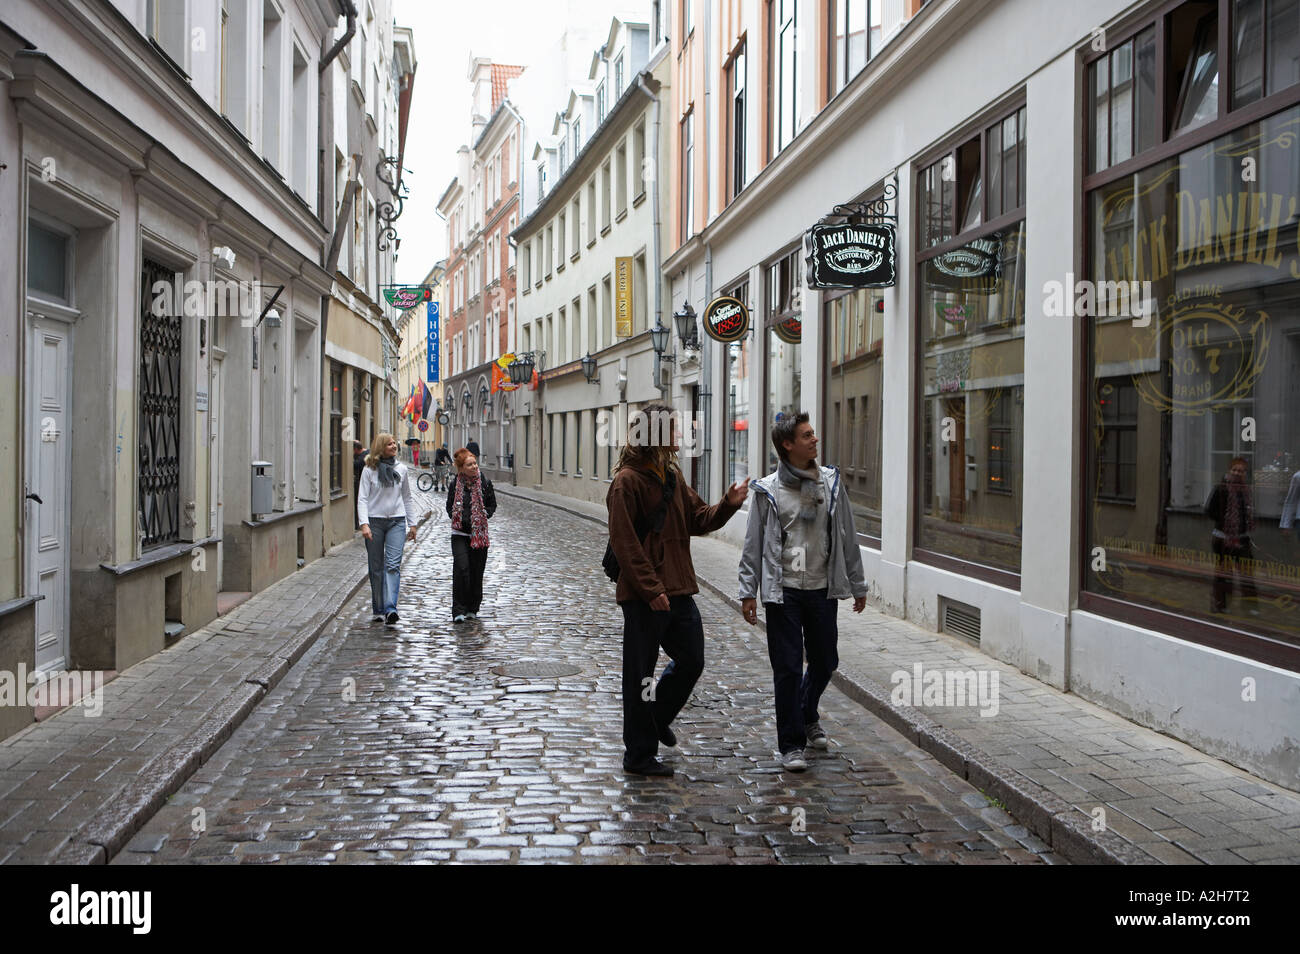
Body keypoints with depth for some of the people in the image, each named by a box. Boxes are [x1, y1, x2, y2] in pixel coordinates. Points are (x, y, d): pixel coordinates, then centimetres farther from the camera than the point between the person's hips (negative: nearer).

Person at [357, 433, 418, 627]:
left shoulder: (401, 469, 9)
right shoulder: (369, 470, -1)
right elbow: (362, 498, -4)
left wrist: (412, 523, 15)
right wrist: (364, 523, -17)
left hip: (396, 522, 1)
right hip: (375, 521, -1)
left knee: (393, 565, -12)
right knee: (376, 567, 6)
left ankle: (390, 608, -20)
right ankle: (378, 610, 15)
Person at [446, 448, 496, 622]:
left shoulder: (485, 483, 1)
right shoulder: (455, 485, 1)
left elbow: (492, 505, 10)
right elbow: (449, 507, 10)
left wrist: (482, 517, -6)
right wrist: (460, 519, -7)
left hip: (480, 534, 1)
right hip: (460, 534, -1)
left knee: (477, 571, 6)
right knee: (461, 568, -14)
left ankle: (472, 608, 19)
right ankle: (458, 610, -11)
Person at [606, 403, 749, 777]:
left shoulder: (672, 476, 13)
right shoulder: (627, 481, -13)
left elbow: (697, 520, 18)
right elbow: (624, 543, -17)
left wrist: (728, 504, 0)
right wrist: (651, 589, -20)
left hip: (677, 591, 8)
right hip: (642, 596, -8)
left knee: (691, 661, 15)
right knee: (640, 674, 4)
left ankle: (657, 717, 39)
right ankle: (639, 755, 16)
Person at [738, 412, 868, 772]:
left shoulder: (831, 483, 5)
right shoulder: (768, 490, -4)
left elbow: (847, 538, 11)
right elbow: (753, 544, 0)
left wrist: (857, 585, 12)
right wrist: (748, 591, -4)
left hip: (823, 589, 3)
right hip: (784, 591, -3)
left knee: (825, 661, 13)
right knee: (788, 668, -1)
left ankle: (807, 716, 41)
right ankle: (791, 744, 10)